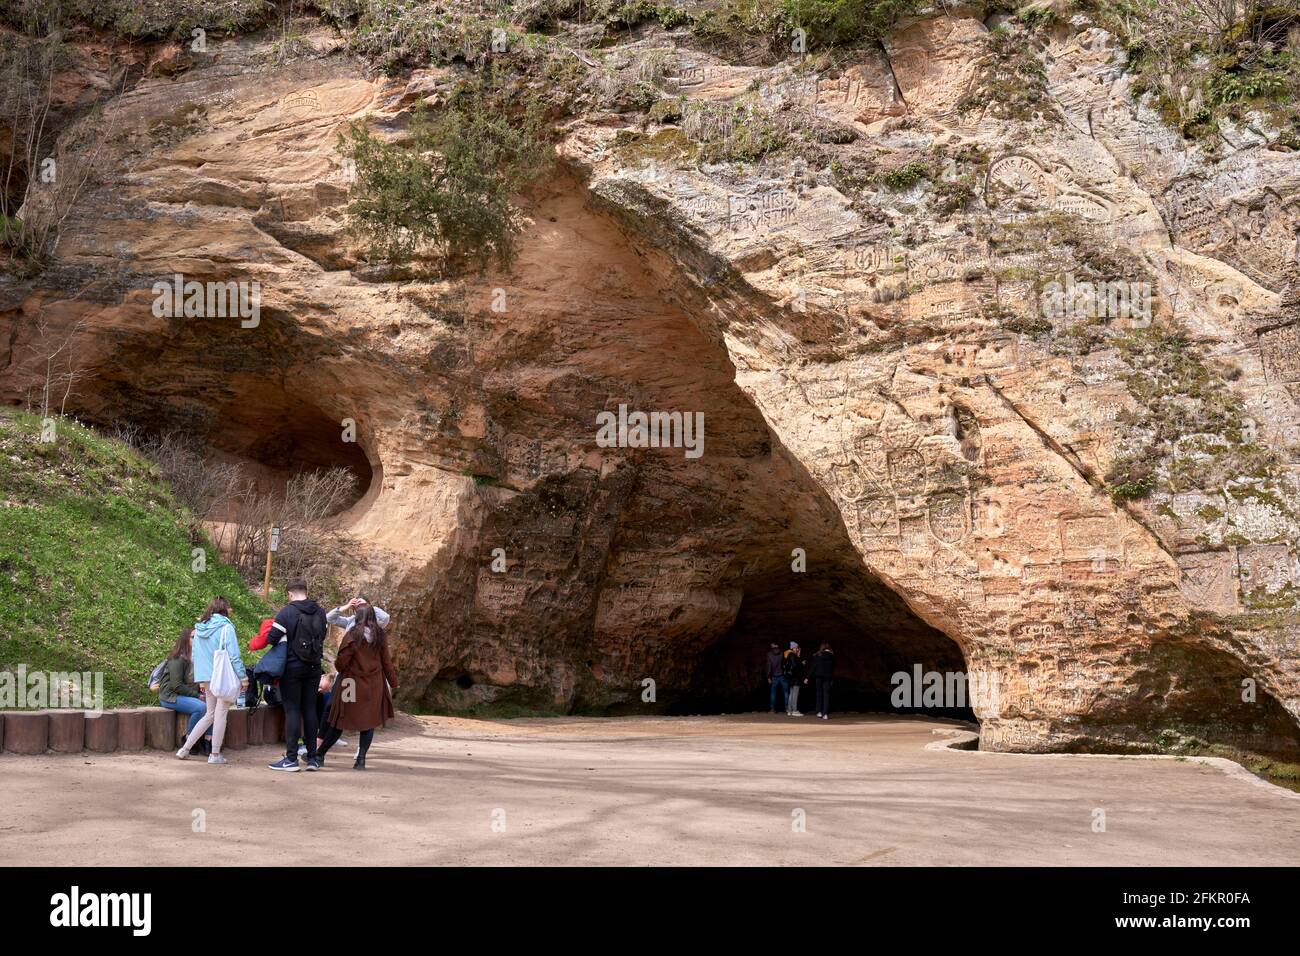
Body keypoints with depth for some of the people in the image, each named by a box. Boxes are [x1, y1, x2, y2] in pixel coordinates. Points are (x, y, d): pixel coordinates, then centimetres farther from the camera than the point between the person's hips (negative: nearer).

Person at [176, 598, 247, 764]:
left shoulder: (199, 629, 10)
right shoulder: (225, 628, -10)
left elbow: (194, 656, 15)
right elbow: (233, 655, -14)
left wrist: (201, 680, 22)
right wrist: (243, 677, -9)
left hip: (207, 678, 6)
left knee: (210, 714, 16)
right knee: (221, 713, 1)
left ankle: (185, 749, 14)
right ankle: (215, 754, 4)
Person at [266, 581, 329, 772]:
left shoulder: (287, 611, -11)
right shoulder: (320, 612, 5)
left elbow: (272, 638, -14)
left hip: (292, 667, -4)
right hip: (313, 668, 4)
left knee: (292, 710, -2)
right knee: (310, 710, 9)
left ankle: (291, 758, -4)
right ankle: (312, 758, 10)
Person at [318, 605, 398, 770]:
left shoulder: (352, 635, -10)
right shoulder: (380, 636, 1)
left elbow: (342, 662, -9)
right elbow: (386, 662, 7)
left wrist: (336, 664, 14)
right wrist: (393, 682, 17)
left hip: (353, 684, -2)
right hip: (374, 686, 3)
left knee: (339, 722, 6)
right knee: (369, 722, 8)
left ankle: (320, 754, 15)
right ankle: (361, 759, 2)